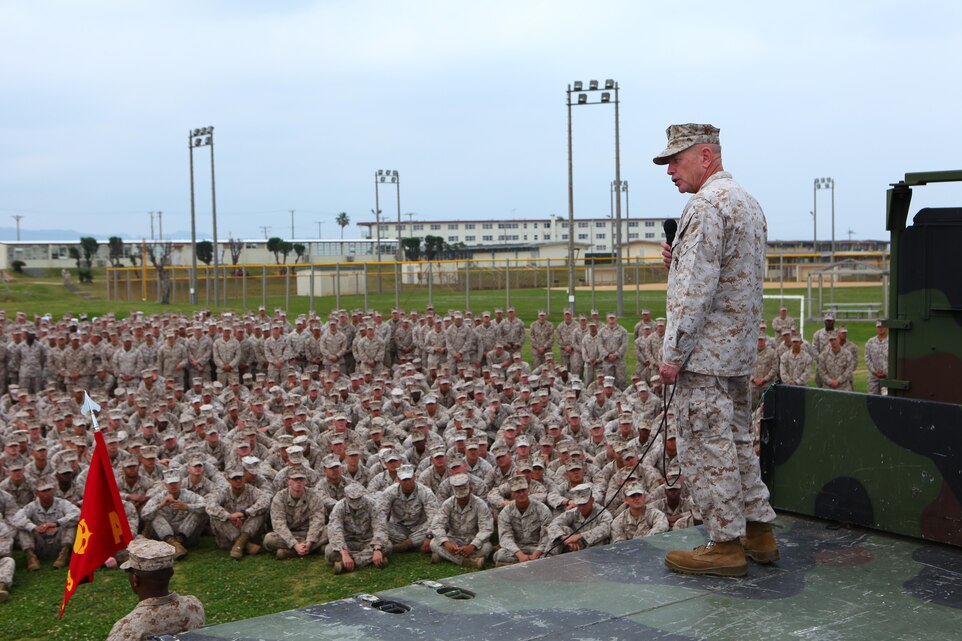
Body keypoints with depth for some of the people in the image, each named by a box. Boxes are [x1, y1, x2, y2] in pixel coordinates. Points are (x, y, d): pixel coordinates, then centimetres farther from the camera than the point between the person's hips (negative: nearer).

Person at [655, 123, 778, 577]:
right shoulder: (747, 202, 17)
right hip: (738, 351, 10)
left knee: (705, 448, -3)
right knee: (737, 441, 16)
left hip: (704, 352, -10)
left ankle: (726, 545, 3)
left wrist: (673, 353, -18)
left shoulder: (706, 205, -16)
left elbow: (697, 289, -22)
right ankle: (759, 533, 22)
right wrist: (680, 260, 11)